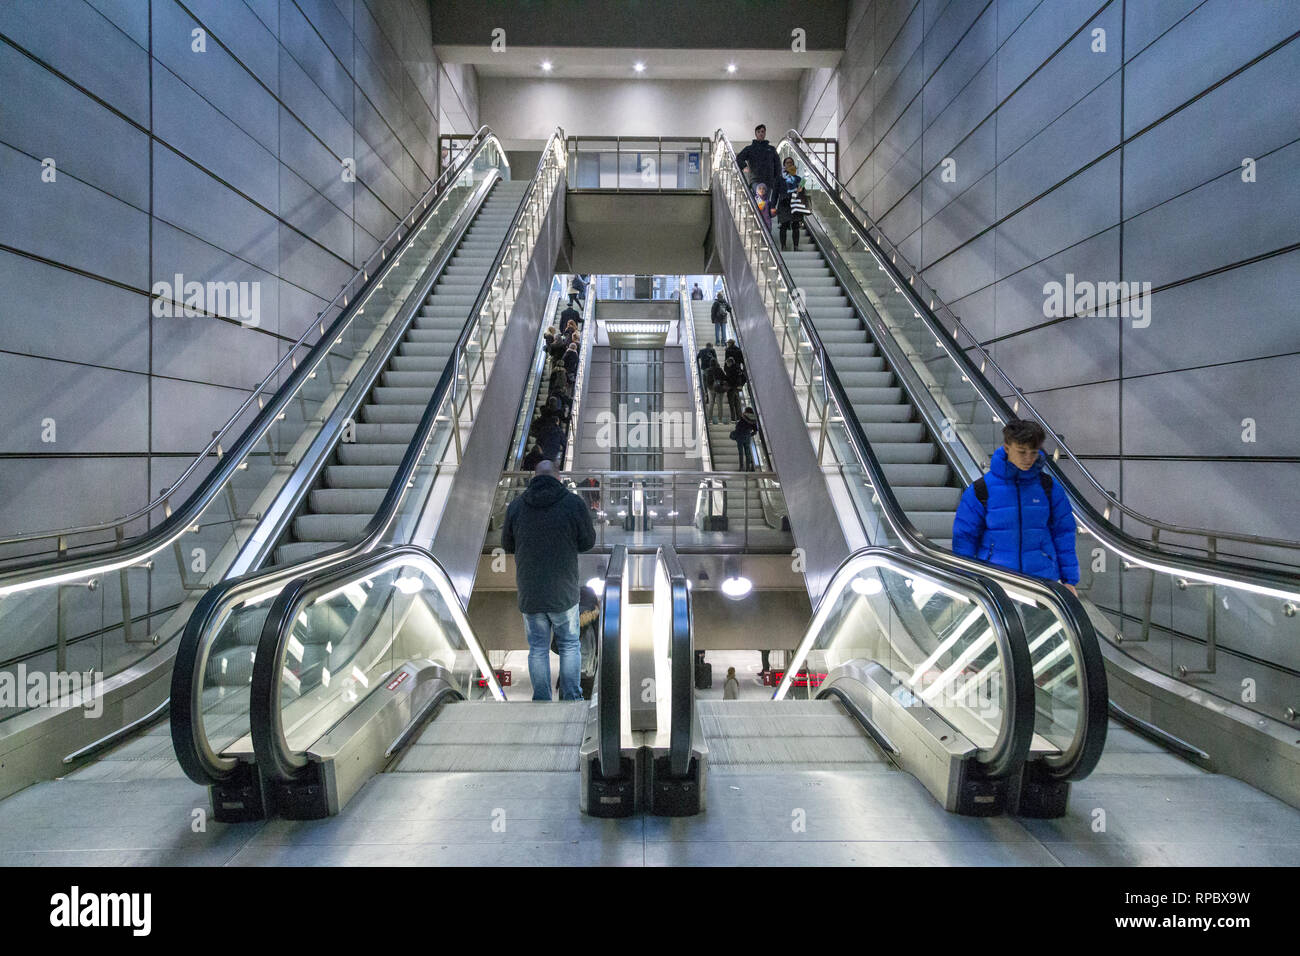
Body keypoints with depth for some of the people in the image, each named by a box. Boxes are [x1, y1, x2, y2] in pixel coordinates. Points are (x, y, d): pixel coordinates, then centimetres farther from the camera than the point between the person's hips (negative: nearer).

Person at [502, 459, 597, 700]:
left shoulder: (516, 506, -3)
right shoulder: (575, 504, -10)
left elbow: (508, 546, 6)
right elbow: (588, 541, -2)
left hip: (529, 593, 2)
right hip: (564, 592, -1)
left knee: (538, 649, 14)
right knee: (569, 645, 16)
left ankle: (541, 701, 20)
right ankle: (572, 698, 19)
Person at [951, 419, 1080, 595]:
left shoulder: (1050, 487, 4)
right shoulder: (981, 490, -5)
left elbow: (1063, 532, 10)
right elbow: (964, 536, 0)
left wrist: (1069, 579, 9)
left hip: (1043, 580, 2)